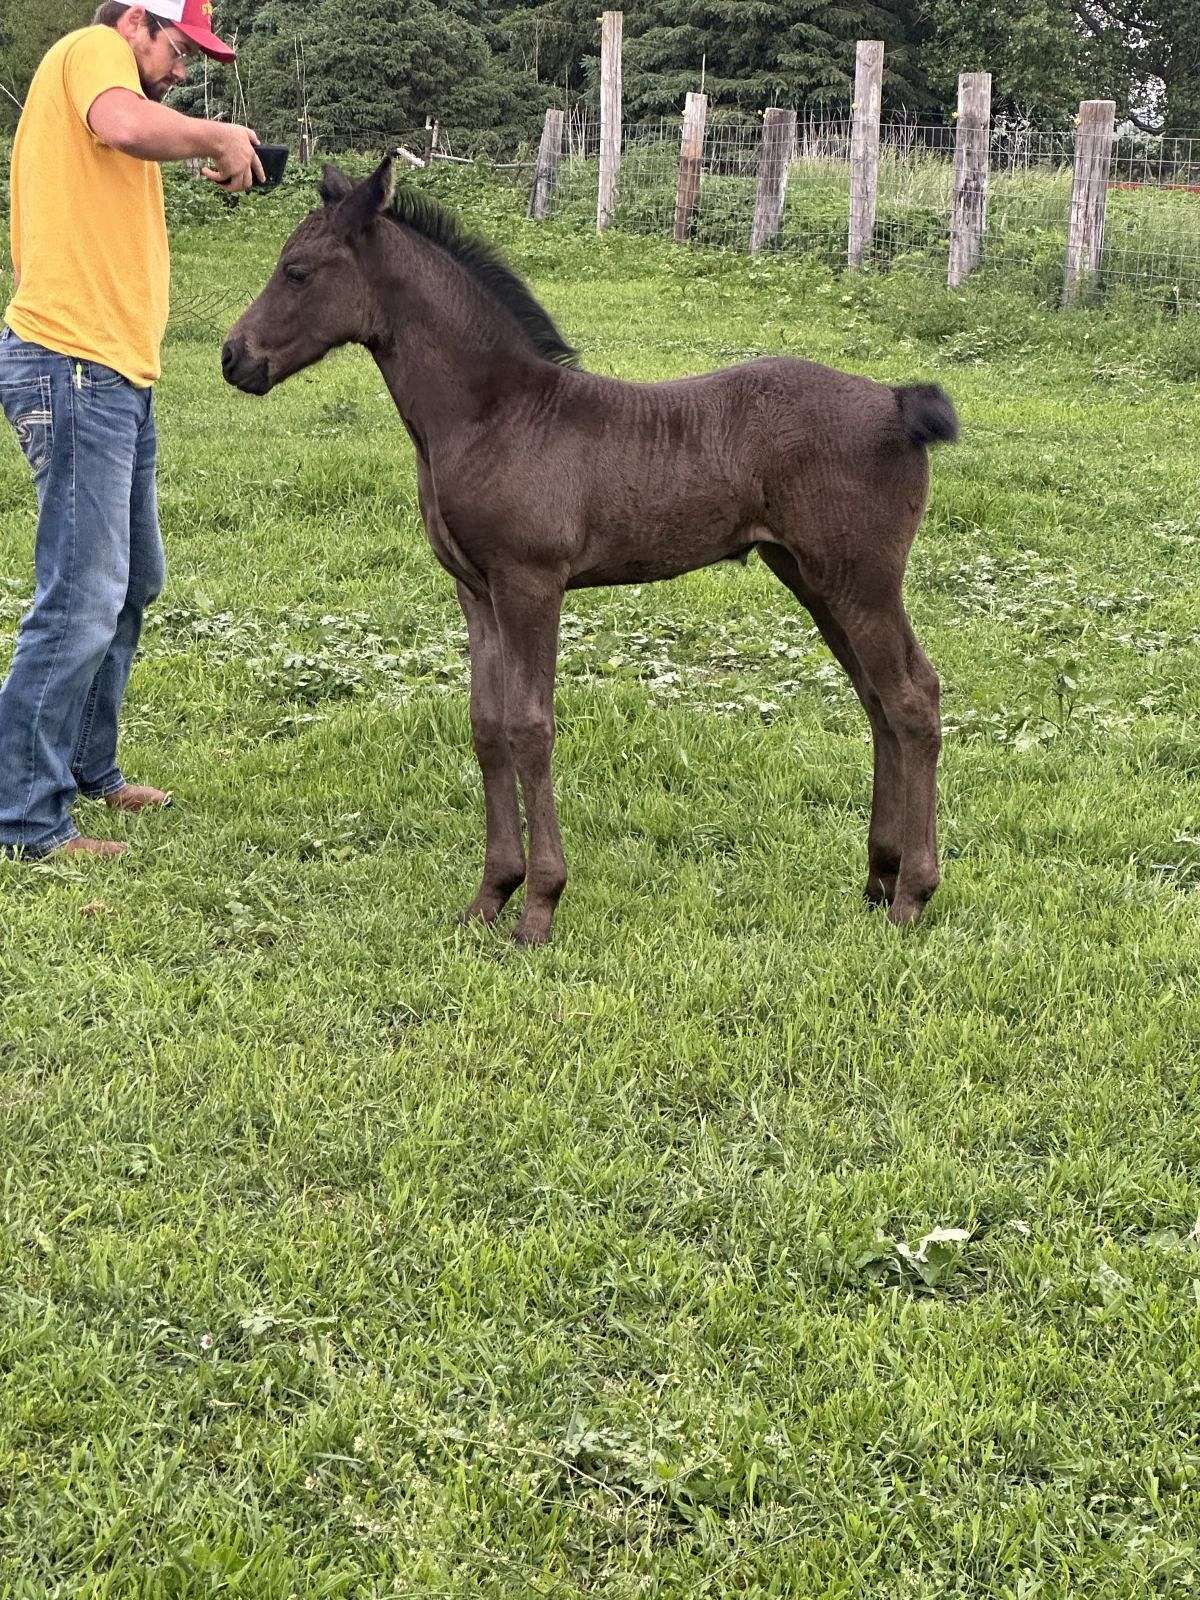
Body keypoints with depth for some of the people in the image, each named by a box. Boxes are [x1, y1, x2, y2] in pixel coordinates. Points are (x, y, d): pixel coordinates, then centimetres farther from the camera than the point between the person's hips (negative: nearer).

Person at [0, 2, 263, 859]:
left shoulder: (92, 73, 24)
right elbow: (127, 125, -28)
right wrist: (220, 136, -14)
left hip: (117, 375, 11)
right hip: (75, 367, -11)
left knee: (133, 583, 21)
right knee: (82, 600, -10)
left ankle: (87, 769, 34)